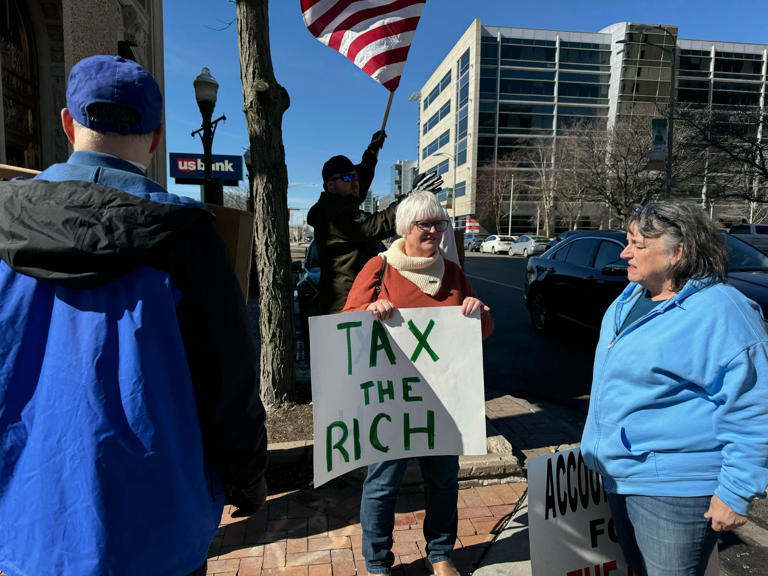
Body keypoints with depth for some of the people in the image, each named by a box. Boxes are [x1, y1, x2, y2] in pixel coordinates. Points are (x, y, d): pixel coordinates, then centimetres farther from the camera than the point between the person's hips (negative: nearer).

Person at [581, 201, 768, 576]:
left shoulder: (719, 313, -20)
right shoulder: (630, 299, 6)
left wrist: (735, 493, -19)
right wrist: (600, 445, 24)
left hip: (673, 488, -8)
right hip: (620, 475, 9)